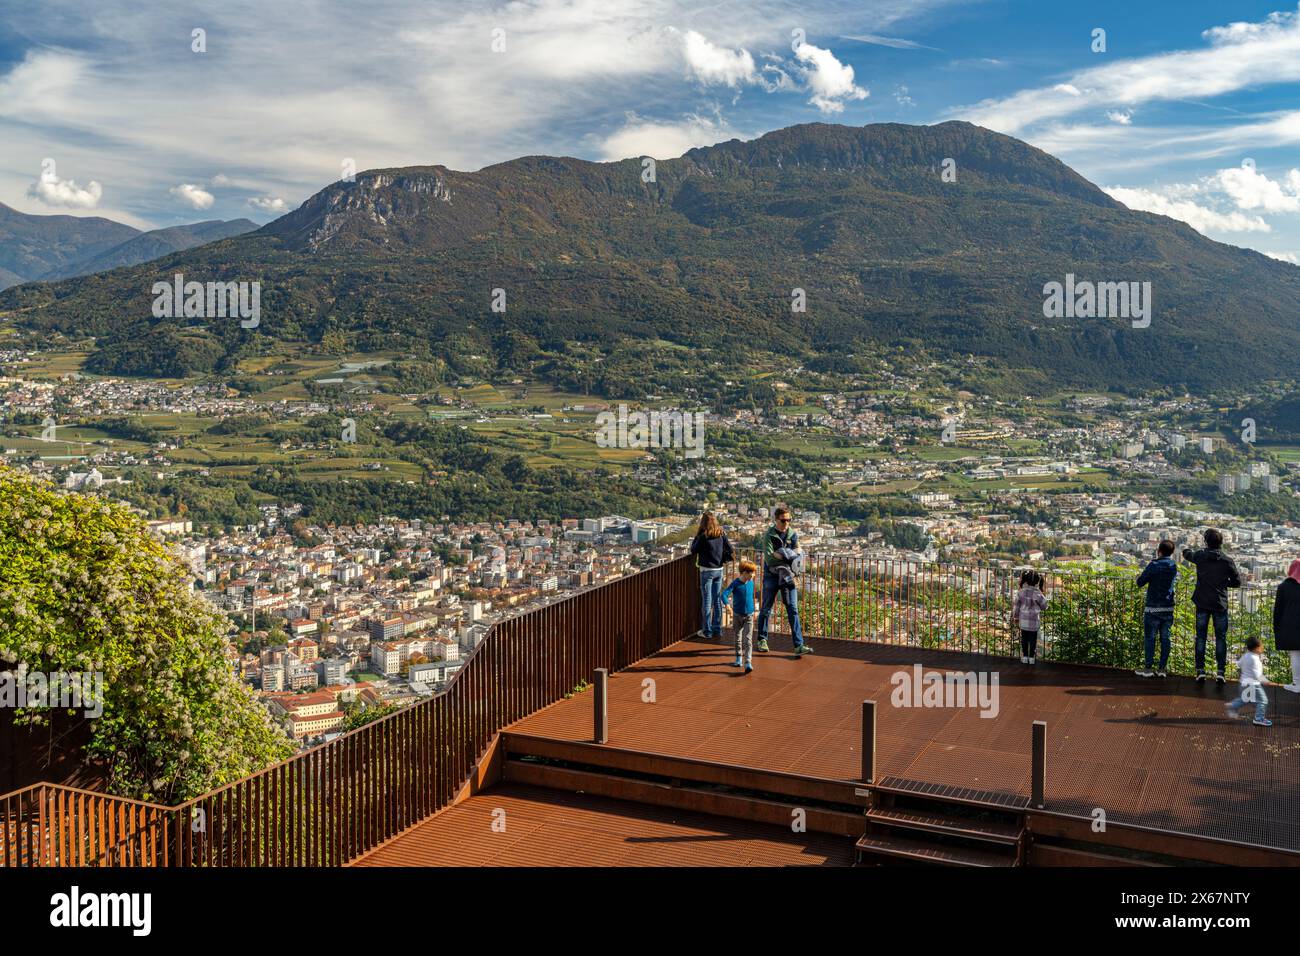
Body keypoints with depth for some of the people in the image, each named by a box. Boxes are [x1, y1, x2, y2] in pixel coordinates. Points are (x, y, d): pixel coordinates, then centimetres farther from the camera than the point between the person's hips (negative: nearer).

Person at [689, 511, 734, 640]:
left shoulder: (703, 536, -15)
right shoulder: (721, 534, 1)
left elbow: (693, 550, -6)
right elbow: (731, 552, 0)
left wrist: (696, 535, -1)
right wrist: (722, 560, 12)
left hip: (707, 571, -5)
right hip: (719, 570, 5)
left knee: (707, 601, 2)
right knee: (717, 600, 12)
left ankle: (707, 631, 6)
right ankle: (717, 630, 18)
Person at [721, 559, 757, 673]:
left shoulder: (751, 583, 0)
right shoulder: (735, 584, -14)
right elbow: (724, 594, -25)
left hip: (749, 616, 2)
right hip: (737, 615, -1)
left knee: (748, 640, -9)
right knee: (738, 638, 16)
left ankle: (748, 663, -16)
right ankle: (739, 657, 36)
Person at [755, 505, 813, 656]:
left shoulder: (793, 534, 4)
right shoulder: (769, 536, -9)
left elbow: (798, 554, 0)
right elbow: (769, 559, -18)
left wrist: (779, 554, -15)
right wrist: (788, 555, -12)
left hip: (787, 575, 3)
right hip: (772, 576, -3)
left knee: (793, 610, -3)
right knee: (766, 609, 9)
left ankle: (799, 645, -6)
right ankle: (762, 640, 26)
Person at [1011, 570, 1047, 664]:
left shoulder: (1021, 592, -7)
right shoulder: (1037, 593, -17)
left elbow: (1016, 606, 0)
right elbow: (1044, 605, -5)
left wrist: (1015, 617, 13)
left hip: (1023, 620, 3)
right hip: (1034, 621, -2)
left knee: (1024, 639, 14)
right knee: (1033, 639, 11)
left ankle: (1024, 657, 22)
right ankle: (1032, 658, 19)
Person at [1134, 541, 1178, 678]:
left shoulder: (1153, 565, -12)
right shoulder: (1173, 566, 6)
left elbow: (1140, 582, -9)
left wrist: (1140, 576, 14)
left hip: (1153, 608, -5)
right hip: (1168, 608, 5)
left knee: (1150, 638, 1)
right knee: (1165, 638, 7)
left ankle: (1148, 668, 3)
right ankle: (1162, 668, 9)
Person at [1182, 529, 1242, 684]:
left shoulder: (1200, 556, -4)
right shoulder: (1227, 561, -8)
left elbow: (1187, 554, 20)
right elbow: (1237, 582, -1)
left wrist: (1186, 549, 43)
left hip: (1202, 603, 1)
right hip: (1220, 605, -1)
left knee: (1200, 637, 7)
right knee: (1221, 638, 7)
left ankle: (1200, 670, 4)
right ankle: (1220, 671, 4)